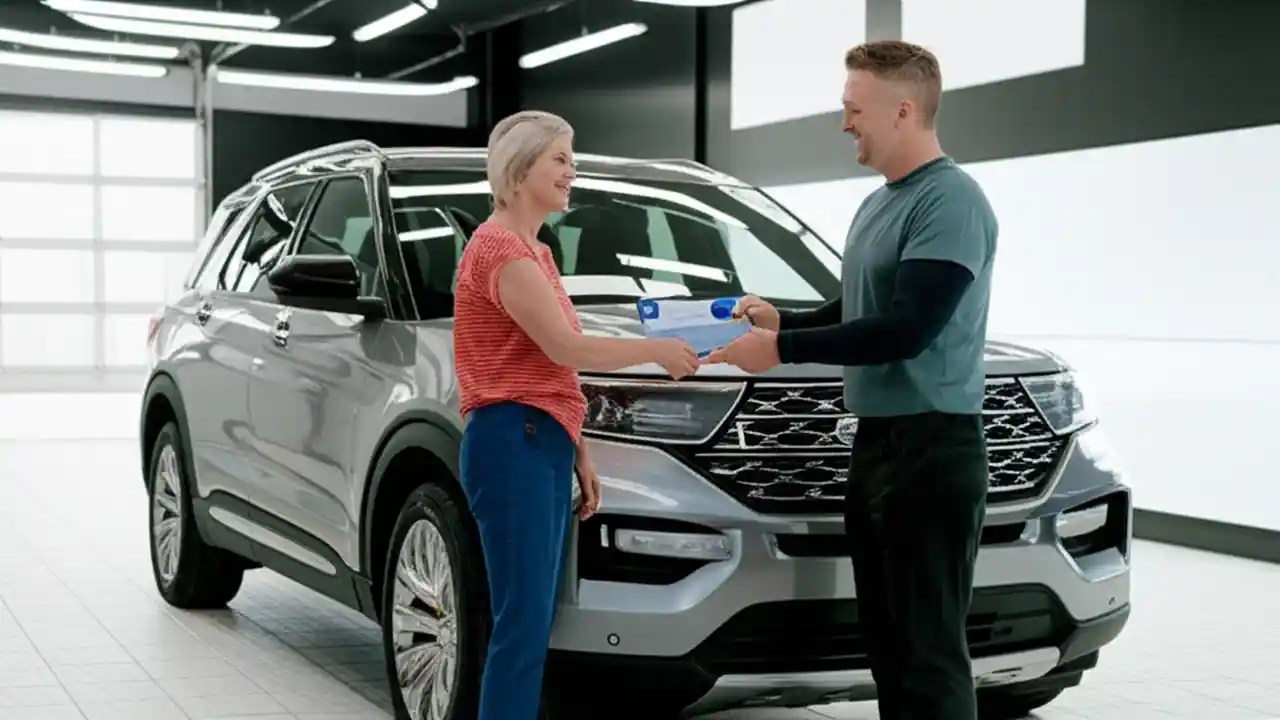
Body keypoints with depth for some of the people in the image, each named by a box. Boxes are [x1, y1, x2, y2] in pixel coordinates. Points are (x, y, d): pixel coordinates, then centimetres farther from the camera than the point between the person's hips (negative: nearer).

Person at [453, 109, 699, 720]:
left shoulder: (534, 251, 20)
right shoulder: (499, 247, -11)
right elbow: (566, 349, -18)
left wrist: (578, 453, 18)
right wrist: (658, 350, -7)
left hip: (544, 445, 10)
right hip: (513, 445, -10)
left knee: (534, 624, 10)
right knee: (522, 627, -10)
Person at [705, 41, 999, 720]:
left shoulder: (950, 201, -13)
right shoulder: (877, 204, 17)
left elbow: (905, 329, -21)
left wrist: (783, 350, -16)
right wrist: (782, 320, 11)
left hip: (933, 445, -9)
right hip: (875, 441, 10)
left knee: (930, 649, -6)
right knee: (888, 640, 13)